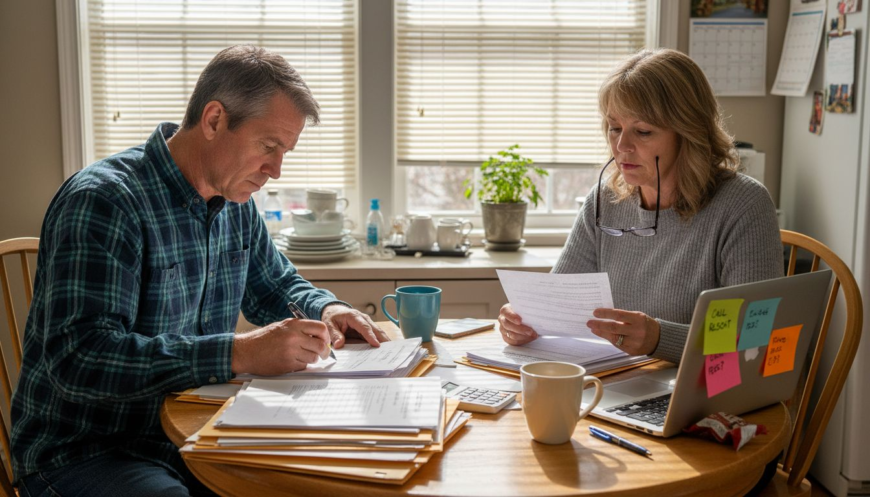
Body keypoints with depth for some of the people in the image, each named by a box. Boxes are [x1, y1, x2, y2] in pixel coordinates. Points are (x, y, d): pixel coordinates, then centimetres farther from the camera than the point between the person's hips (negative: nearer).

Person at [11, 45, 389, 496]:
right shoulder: (101, 200, -20)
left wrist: (326, 309, 0)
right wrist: (240, 354, -35)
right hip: (84, 453, -7)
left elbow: (277, 287, 24)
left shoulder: (235, 204, 6)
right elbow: (79, 358, -30)